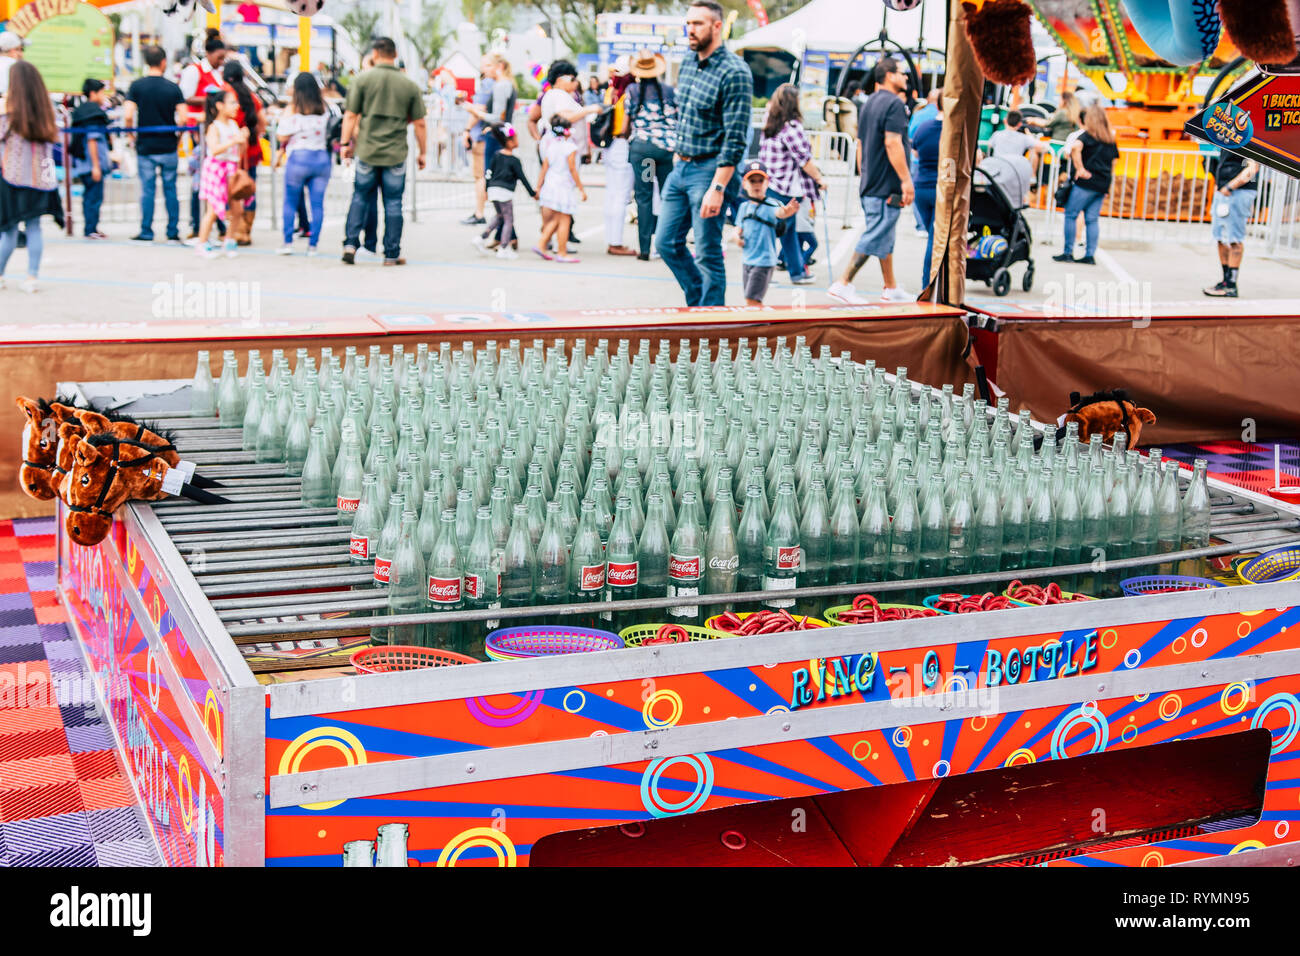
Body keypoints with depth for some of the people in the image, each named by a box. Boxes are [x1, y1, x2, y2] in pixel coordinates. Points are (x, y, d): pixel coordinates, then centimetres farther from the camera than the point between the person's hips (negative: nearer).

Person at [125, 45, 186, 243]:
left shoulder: (137, 86, -3)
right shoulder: (173, 88, -2)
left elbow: (128, 116, -11)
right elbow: (183, 118, -9)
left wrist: (132, 135, 5)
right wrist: (178, 138, 7)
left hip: (145, 147, 0)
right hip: (168, 147, 0)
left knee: (147, 190, 5)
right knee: (170, 190, 8)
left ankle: (146, 232, 7)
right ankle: (173, 232, 10)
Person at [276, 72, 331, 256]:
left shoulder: (293, 110, -5)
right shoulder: (323, 110, 3)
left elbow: (282, 137, -4)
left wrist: (283, 117, 10)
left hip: (298, 158, -2)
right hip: (322, 158, 2)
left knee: (290, 202, 9)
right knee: (317, 203, 3)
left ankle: (288, 242, 7)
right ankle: (313, 245, 2)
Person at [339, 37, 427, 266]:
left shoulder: (363, 80, -2)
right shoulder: (409, 85, 1)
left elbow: (350, 116, -2)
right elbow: (419, 123, 3)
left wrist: (346, 143, 7)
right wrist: (422, 152, 13)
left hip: (367, 152, 0)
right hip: (396, 154, 0)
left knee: (360, 198, 14)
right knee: (393, 204, 6)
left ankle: (350, 243, 4)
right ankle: (392, 254, 9)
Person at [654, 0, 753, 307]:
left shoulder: (734, 73, -15)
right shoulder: (687, 65, 11)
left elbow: (736, 139, -19)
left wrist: (717, 188, -24)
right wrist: (677, 163, 18)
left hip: (709, 170, -8)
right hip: (680, 167, 8)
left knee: (708, 254, -2)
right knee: (667, 242, 12)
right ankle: (699, 301, 28)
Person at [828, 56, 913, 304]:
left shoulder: (869, 103, 16)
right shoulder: (893, 103, -13)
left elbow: (861, 142, 20)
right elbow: (892, 143, -22)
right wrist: (906, 180, -22)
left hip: (870, 184, 10)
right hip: (888, 186, -10)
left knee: (885, 236, 14)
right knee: (877, 236, -8)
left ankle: (891, 288, 20)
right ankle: (843, 283, -10)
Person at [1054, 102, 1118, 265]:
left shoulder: (1088, 135, -5)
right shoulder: (1110, 138, 15)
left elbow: (1075, 146, -25)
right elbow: (1114, 160, 21)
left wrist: (1080, 168, -20)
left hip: (1087, 182, -7)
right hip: (1103, 184, 7)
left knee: (1071, 214, 0)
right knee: (1092, 219, 8)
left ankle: (1068, 252, -3)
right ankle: (1090, 255, 4)